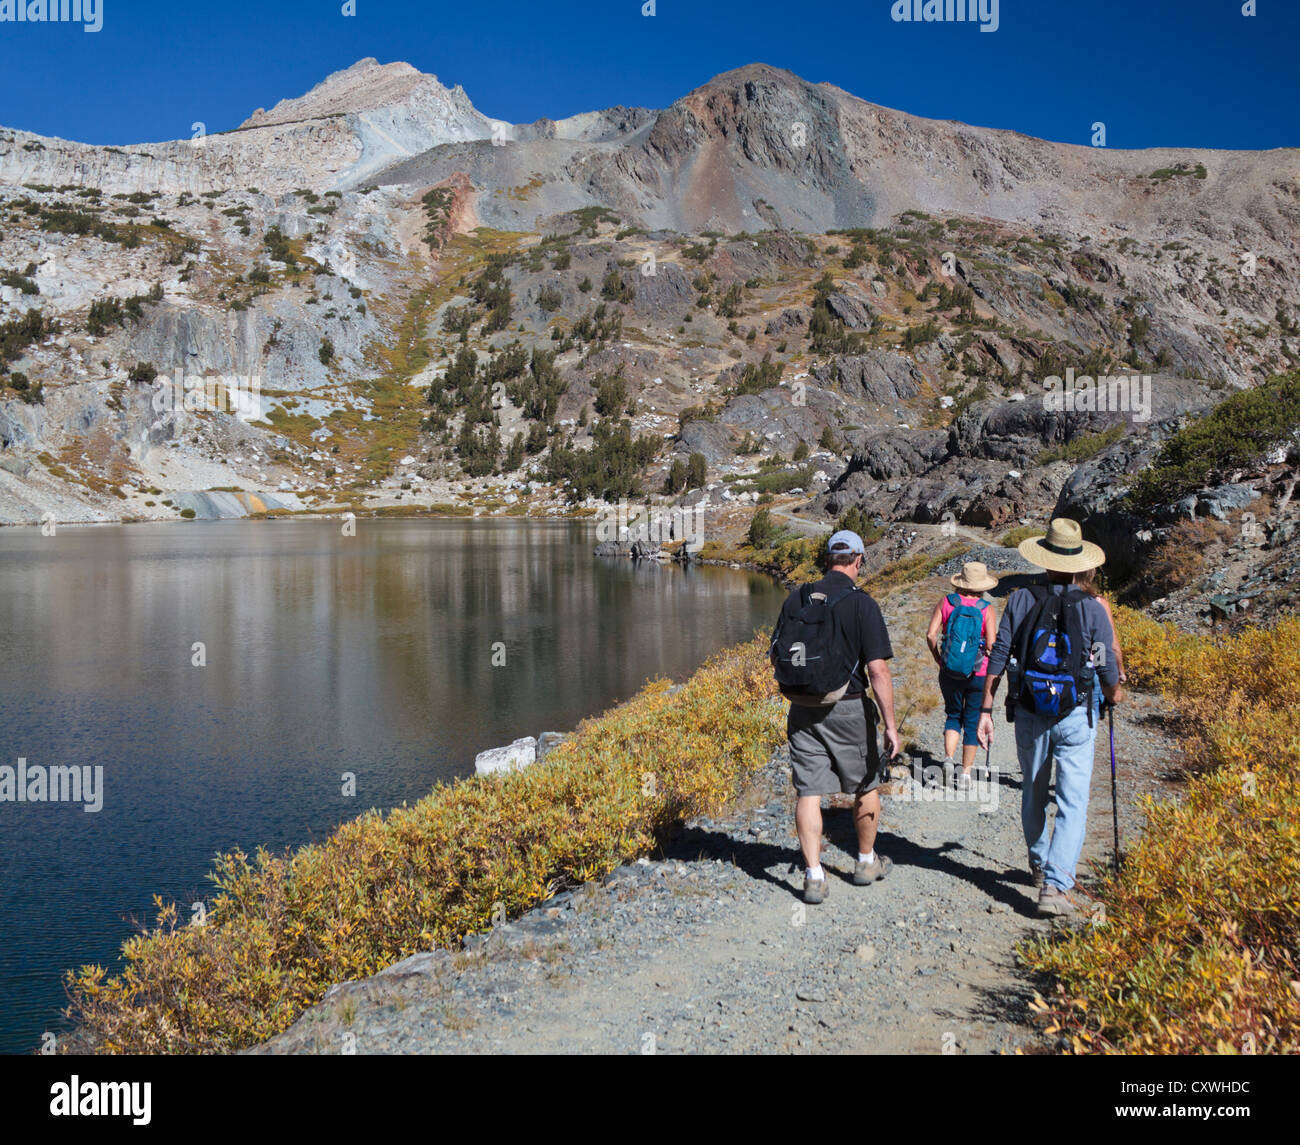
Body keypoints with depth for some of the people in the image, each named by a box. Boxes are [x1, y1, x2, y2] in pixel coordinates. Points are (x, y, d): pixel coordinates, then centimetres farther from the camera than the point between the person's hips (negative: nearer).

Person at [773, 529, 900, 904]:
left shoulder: (796, 599, 1)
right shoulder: (862, 604, -12)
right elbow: (877, 669, -16)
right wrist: (890, 725, -12)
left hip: (803, 709, 3)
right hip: (848, 709, -3)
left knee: (808, 792, 4)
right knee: (865, 787, 17)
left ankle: (814, 876, 0)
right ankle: (866, 862, 32)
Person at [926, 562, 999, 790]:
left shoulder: (946, 602, -4)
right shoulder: (987, 610, -9)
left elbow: (930, 635, -9)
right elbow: (991, 645, -16)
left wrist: (938, 658, 7)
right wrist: (992, 662, 6)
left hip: (949, 672, 2)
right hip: (979, 674, -1)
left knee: (953, 715, 20)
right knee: (972, 722, 11)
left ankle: (948, 758, -1)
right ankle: (965, 774, 14)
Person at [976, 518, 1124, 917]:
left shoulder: (1020, 600, -2)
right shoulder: (1092, 608, -6)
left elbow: (998, 658, -3)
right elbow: (1108, 671, -1)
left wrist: (986, 710, 3)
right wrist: (1114, 695, 21)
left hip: (1029, 713, 2)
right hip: (1076, 717, -2)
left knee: (1033, 793, 21)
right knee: (1072, 802, -1)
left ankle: (1039, 865, 38)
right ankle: (1055, 885, -12)